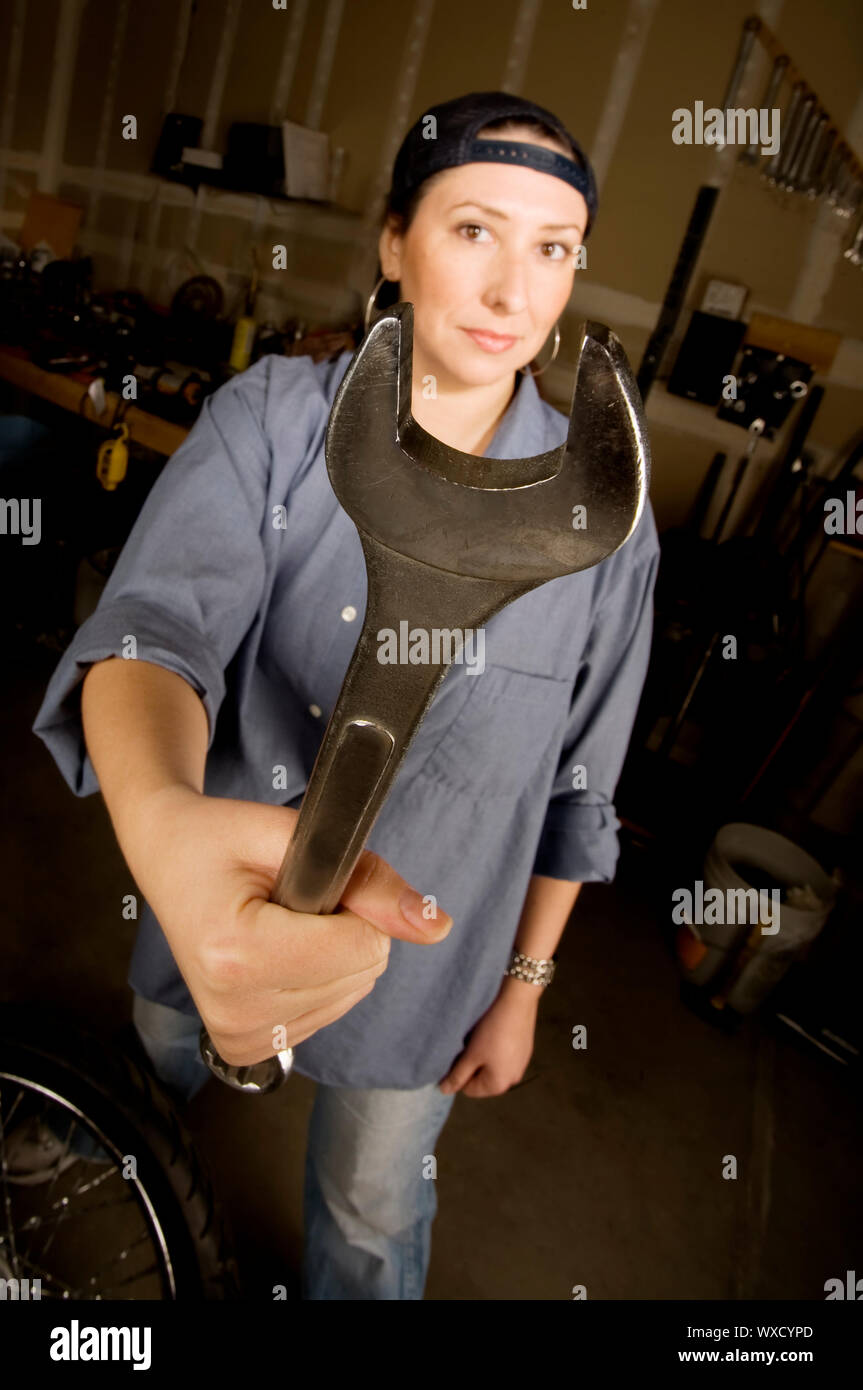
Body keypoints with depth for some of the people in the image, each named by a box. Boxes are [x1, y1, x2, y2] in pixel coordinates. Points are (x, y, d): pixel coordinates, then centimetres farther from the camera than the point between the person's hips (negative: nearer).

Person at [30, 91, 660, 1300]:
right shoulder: (271, 417, -16)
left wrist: (525, 986, 2)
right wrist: (163, 822, -54)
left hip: (420, 966, 0)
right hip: (217, 913, 2)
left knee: (372, 1221, 24)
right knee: (168, 1035, 35)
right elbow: (157, 623, -31)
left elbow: (578, 787, -6)